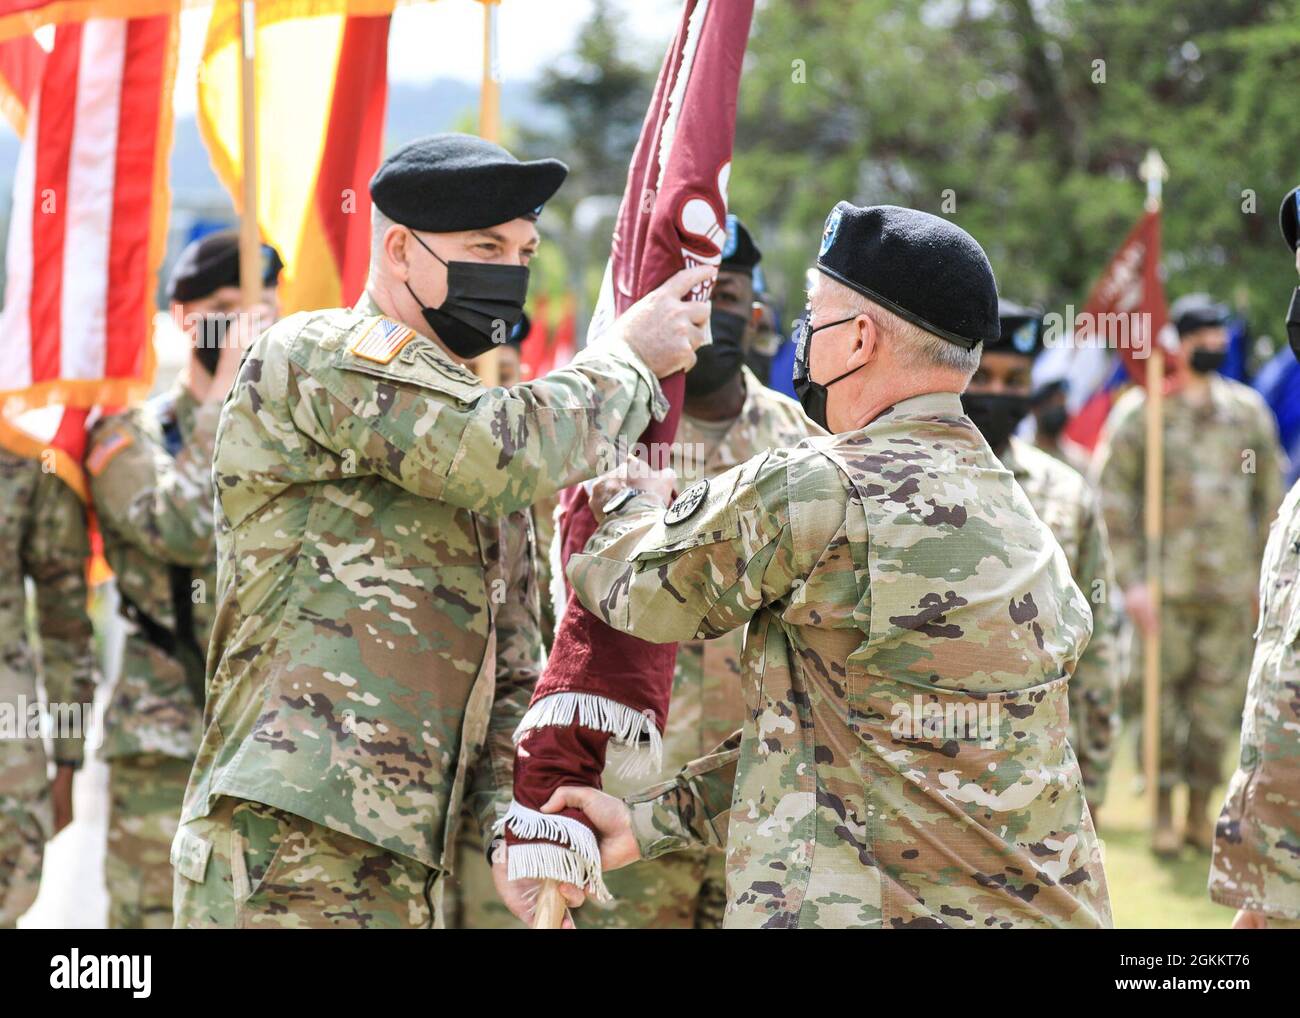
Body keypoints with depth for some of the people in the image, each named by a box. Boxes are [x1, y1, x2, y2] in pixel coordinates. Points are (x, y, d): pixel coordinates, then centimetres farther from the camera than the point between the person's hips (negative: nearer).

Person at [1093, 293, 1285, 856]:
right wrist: (1130, 581, -8)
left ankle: (1200, 810, 14)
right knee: (1163, 694, -2)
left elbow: (1271, 493, 17)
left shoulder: (1248, 409, 10)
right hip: (1166, 584, -3)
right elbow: (1112, 498, -3)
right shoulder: (1139, 411, -1)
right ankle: (1162, 814, 8)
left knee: (1218, 701, 4)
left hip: (1231, 587, 3)